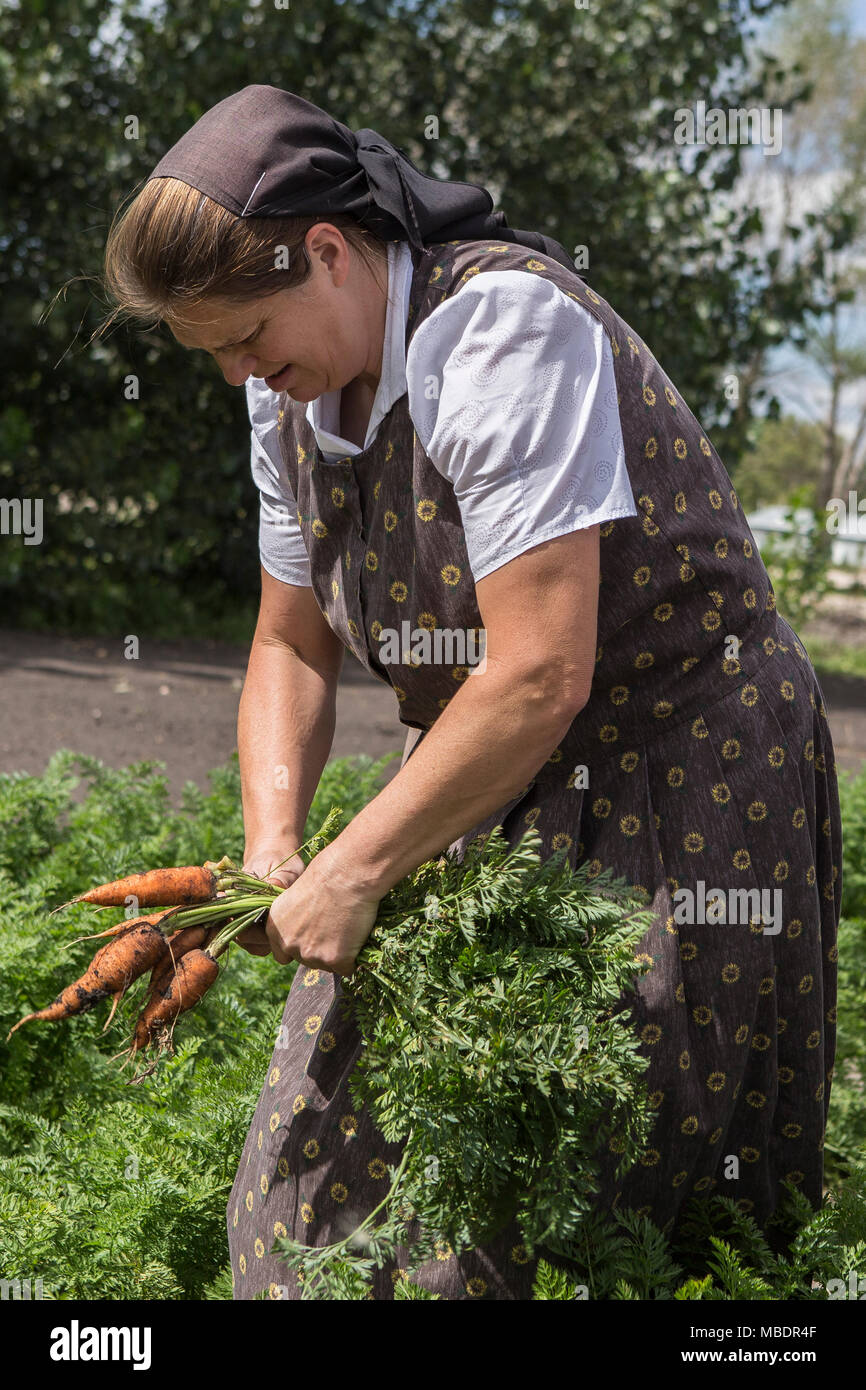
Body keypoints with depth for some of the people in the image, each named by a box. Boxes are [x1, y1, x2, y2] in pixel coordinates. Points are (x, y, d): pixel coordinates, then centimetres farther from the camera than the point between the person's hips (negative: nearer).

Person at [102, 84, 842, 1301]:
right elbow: (292, 646, 11)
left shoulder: (502, 327, -22)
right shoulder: (292, 394, 4)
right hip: (484, 785, 8)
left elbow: (543, 676, -27)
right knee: (329, 1159, 5)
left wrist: (352, 872, -20)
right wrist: (272, 847, -5)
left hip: (677, 779, -7)